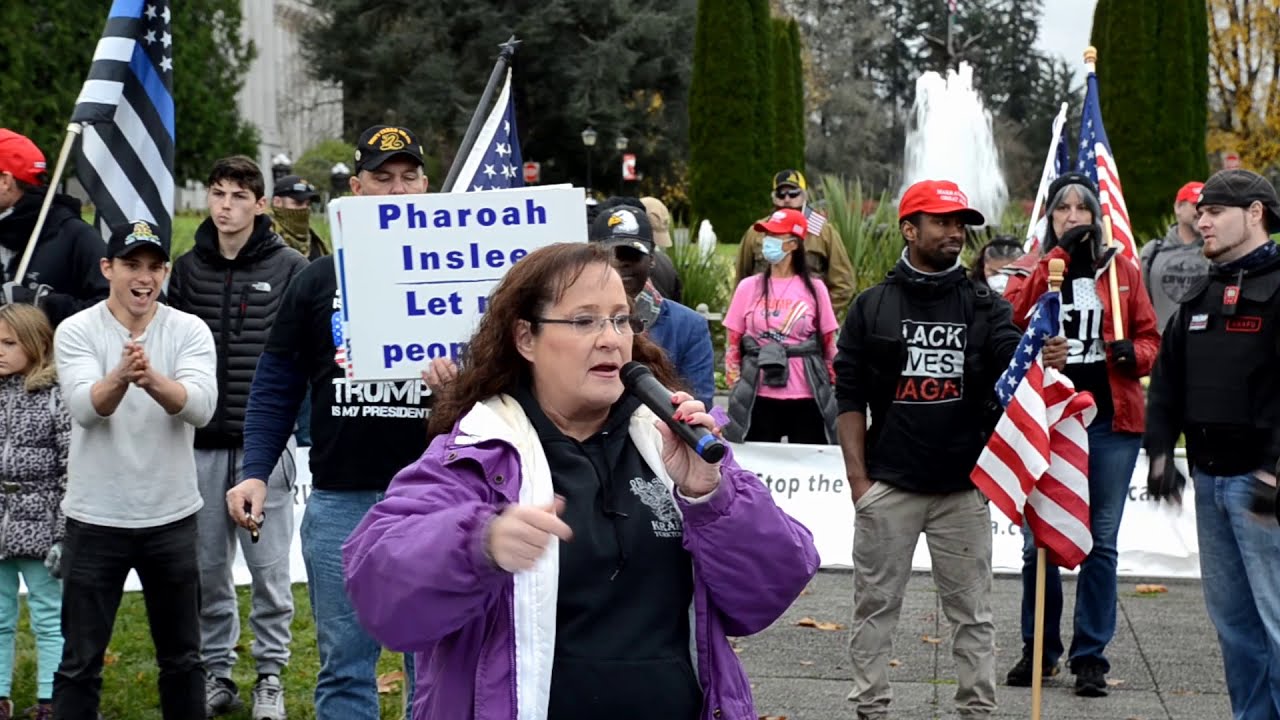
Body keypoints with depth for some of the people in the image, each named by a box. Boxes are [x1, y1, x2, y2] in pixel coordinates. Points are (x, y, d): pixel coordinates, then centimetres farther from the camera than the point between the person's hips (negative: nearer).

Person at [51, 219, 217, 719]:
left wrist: (152, 379, -40)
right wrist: (121, 376, -42)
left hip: (172, 519, 1)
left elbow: (201, 406, -19)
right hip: (95, 520, -1)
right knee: (80, 662, 6)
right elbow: (86, 409, -21)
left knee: (182, 656, 14)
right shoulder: (76, 331, -6)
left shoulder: (190, 331, -3)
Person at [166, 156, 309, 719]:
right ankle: (216, 672, 21)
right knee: (207, 568, 9)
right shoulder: (187, 269, 8)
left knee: (269, 568, 2)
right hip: (201, 444, 3)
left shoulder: (289, 268, -1)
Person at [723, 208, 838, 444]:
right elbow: (733, 344, 7)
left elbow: (829, 344, 6)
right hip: (760, 398, 1)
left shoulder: (814, 288, 2)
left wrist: (834, 388, 6)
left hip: (806, 398, 0)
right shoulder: (748, 287, 4)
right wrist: (735, 389, 3)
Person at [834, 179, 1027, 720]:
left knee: (972, 612, 5)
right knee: (875, 606, 5)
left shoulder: (985, 306, 6)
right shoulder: (872, 306, 4)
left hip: (964, 489, 1)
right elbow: (849, 397, 4)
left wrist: (1040, 358, -36)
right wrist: (858, 481, -4)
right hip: (888, 488, -1)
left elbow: (1014, 362, -11)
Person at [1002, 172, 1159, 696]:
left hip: (1110, 421, 0)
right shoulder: (1030, 269, 7)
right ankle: (1039, 650, 19)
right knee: (1038, 541, 4)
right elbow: (1016, 314, -14)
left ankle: (1091, 658, 12)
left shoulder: (1122, 270, 8)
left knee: (1101, 542, 4)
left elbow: (1150, 336, 12)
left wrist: (1134, 353, -11)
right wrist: (1060, 255, -17)